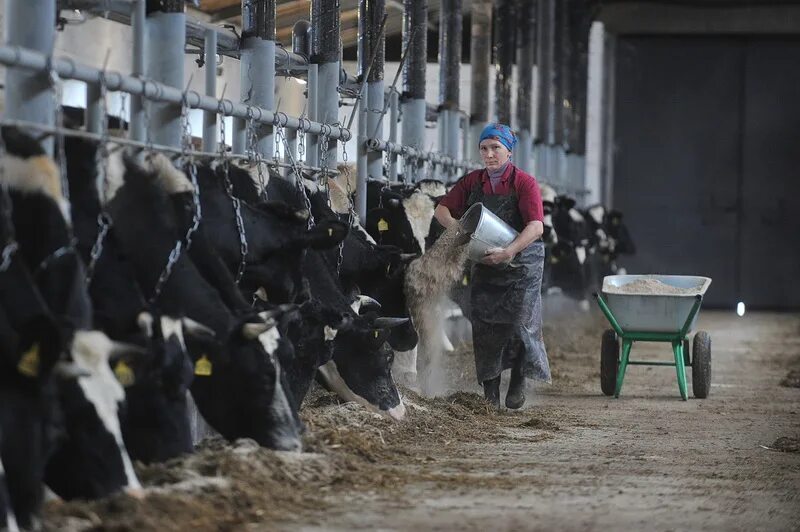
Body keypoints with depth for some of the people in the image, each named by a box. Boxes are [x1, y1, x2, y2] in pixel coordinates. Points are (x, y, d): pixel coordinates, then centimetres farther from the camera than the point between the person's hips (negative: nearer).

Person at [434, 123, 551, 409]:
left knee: (519, 323, -12)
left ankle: (518, 381, 12)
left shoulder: (524, 183, -8)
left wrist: (508, 252, -30)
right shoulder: (472, 182, 6)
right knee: (485, 327, -1)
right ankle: (490, 393, 5)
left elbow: (536, 227, -18)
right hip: (485, 267, 4)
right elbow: (442, 210, 10)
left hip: (522, 264, -4)